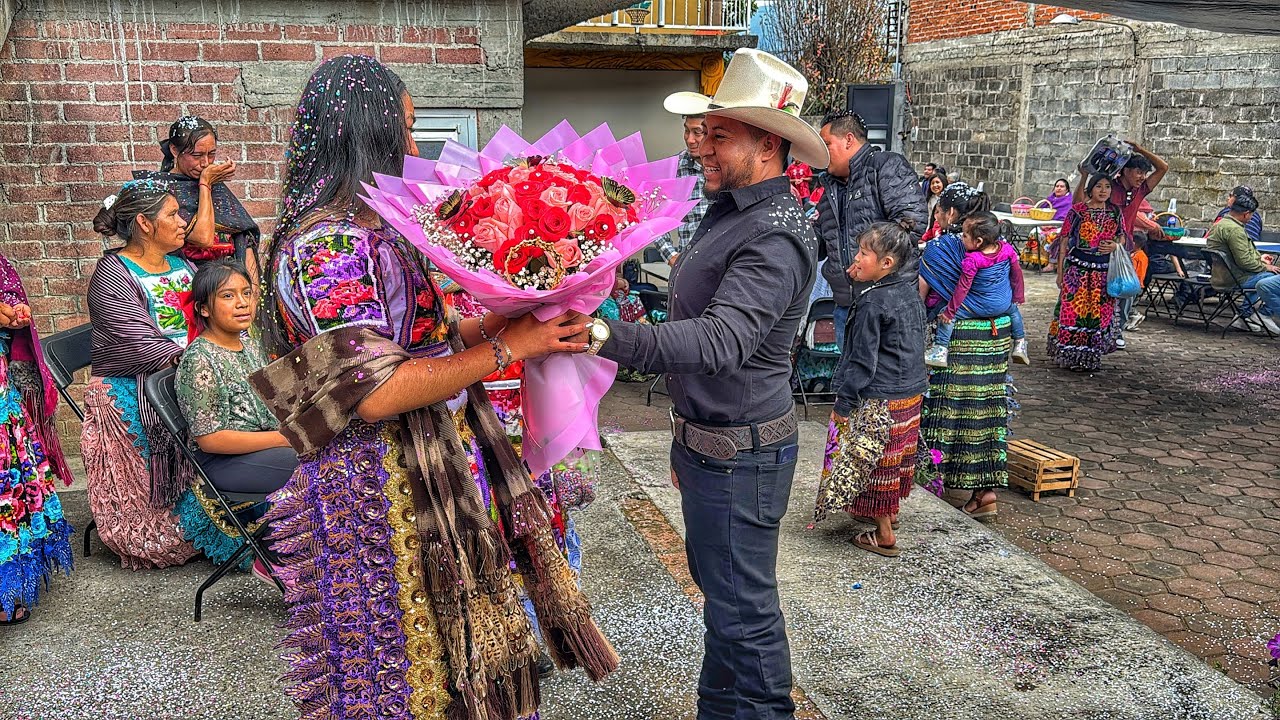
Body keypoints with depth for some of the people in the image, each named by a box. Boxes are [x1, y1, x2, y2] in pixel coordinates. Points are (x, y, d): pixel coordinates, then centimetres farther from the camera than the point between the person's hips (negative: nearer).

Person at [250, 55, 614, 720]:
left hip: (434, 477, 9)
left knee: (456, 663, 20)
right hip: (384, 495, -9)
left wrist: (503, 317, 3)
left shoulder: (368, 229, 12)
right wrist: (507, 347, -22)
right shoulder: (329, 242, -20)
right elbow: (376, 391, -26)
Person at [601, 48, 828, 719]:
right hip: (705, 439, 11)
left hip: (742, 454, -11)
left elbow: (719, 340, -38)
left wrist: (612, 338, -51)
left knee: (741, 609, 1)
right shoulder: (730, 210, 10)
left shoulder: (775, 238, -23)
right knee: (716, 583, 24)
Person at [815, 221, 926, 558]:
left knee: (870, 461, 4)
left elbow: (862, 362, -19)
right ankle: (889, 511, 41)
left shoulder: (872, 303, -21)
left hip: (880, 402, -9)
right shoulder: (909, 290, 3)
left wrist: (842, 404, -12)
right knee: (895, 457, 23)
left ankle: (884, 536, 13)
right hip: (911, 394, 9)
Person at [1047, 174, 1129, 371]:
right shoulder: (1078, 211, -3)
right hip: (1077, 268, -3)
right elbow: (1065, 241, -1)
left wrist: (1116, 246, -8)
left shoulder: (1116, 213, 7)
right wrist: (1060, 271, -3)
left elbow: (1122, 237, 17)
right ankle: (1069, 355, 6)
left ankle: (1090, 357, 17)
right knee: (1072, 310, -5)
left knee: (1099, 314, 6)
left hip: (1104, 270, 3)